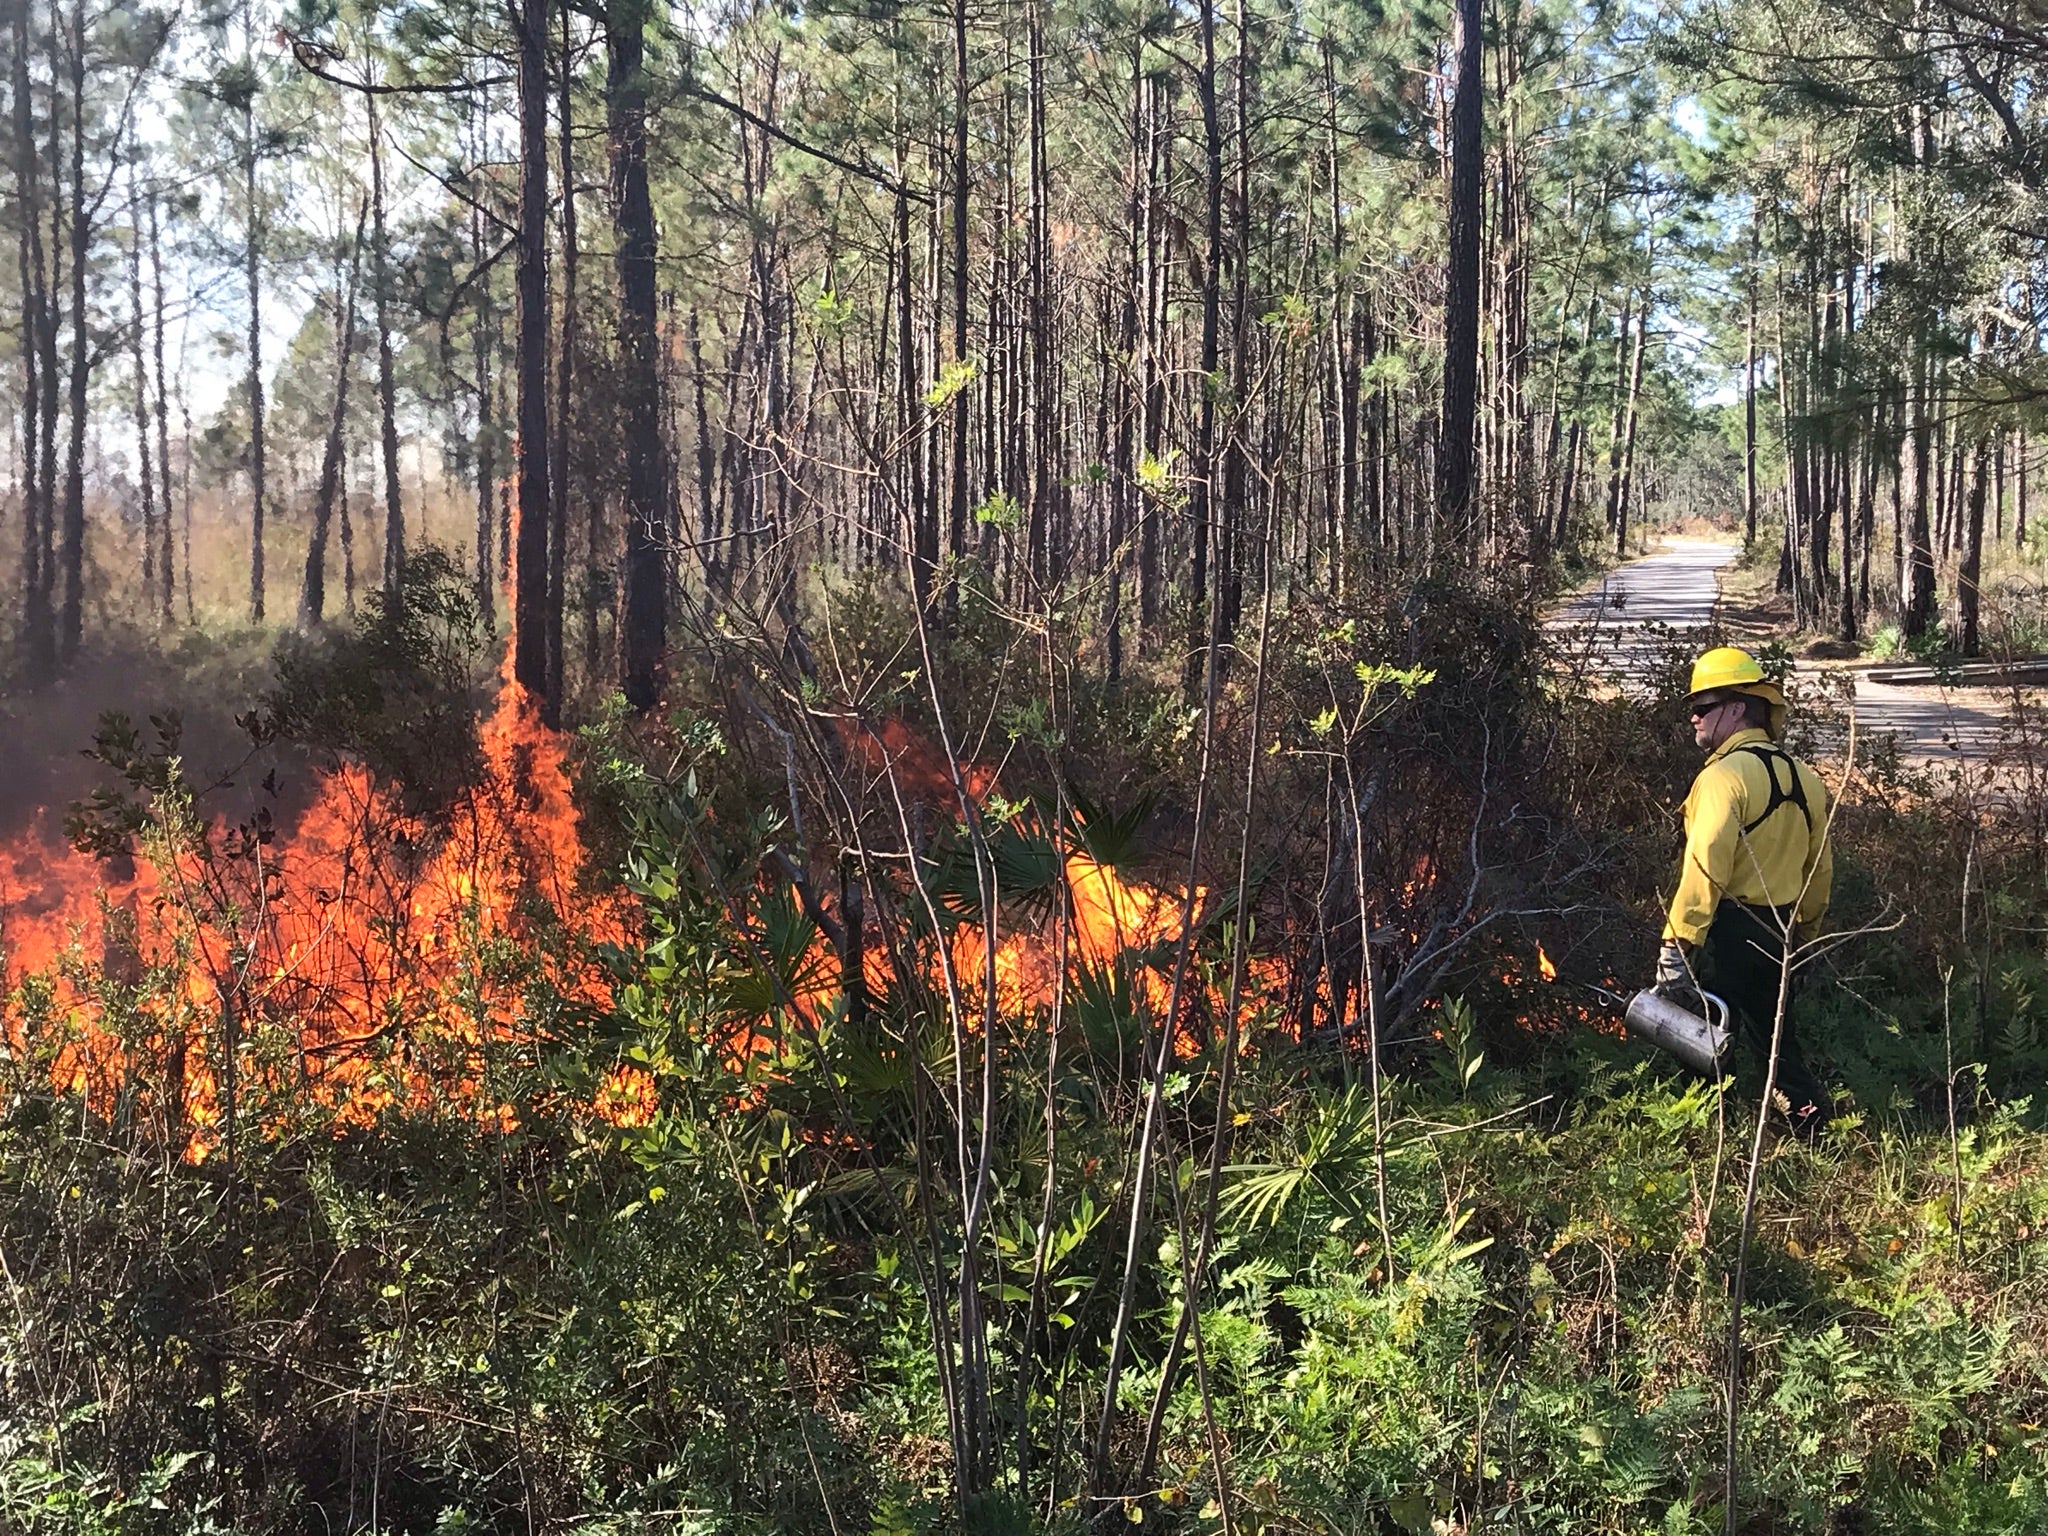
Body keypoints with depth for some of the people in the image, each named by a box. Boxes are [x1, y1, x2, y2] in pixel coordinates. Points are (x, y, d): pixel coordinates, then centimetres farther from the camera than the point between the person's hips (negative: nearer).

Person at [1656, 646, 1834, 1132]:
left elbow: (1705, 868, -24)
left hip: (1729, 931, -8)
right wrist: (1801, 932, 27)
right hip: (1778, 930, 8)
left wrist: (1677, 944, -24)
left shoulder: (1725, 774, -17)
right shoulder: (1803, 778, 10)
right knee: (1769, 1030, 21)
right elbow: (1820, 868, 17)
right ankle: (1810, 1113, 23)